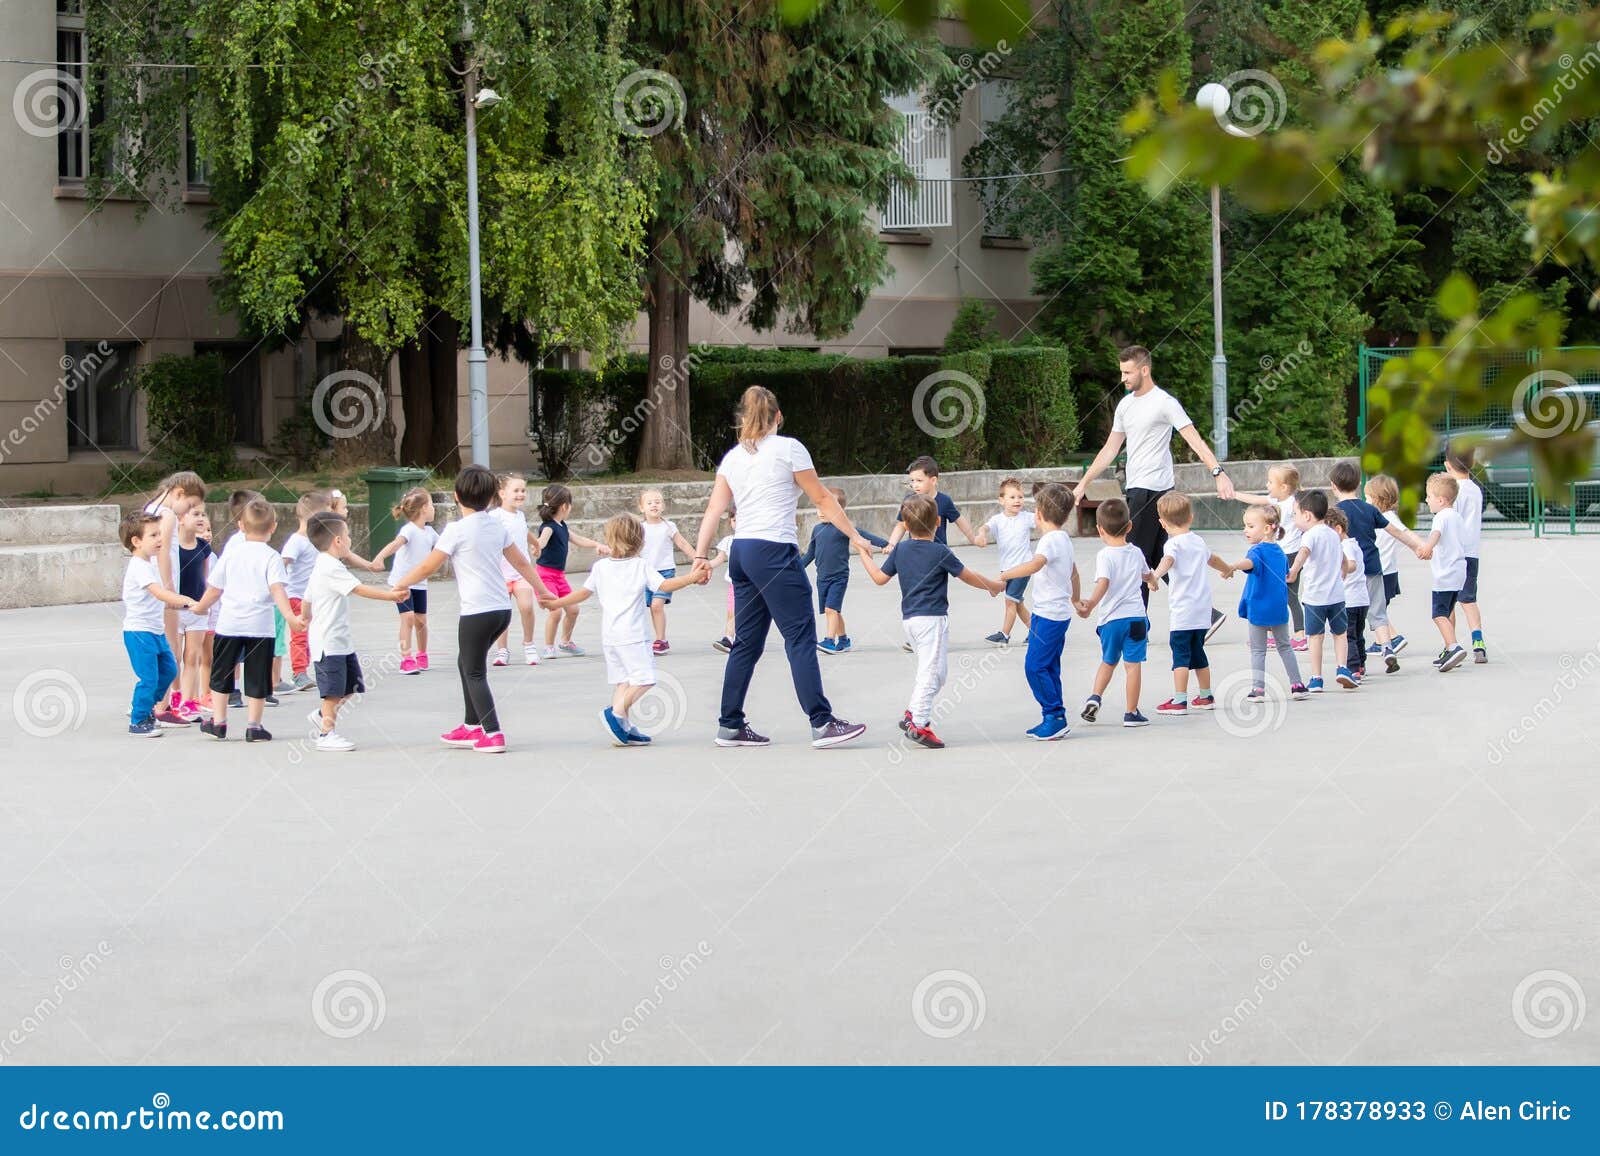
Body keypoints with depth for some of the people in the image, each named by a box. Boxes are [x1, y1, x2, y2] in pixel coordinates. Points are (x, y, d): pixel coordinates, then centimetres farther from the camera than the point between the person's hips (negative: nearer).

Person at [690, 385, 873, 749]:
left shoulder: (733, 457, 14)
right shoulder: (788, 448, -2)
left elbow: (714, 510, 9)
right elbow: (822, 500, 1)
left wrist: (701, 556, 9)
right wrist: (854, 535, 9)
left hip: (741, 552, 7)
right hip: (775, 552, -7)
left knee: (747, 642, 11)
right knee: (801, 638, -7)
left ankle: (730, 726, 13)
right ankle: (822, 723, -10)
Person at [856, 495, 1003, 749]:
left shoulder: (900, 549, 7)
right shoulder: (940, 552, -8)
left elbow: (880, 577, 12)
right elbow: (968, 576, 0)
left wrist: (865, 555, 28)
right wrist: (994, 586, 16)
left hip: (909, 619, 7)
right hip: (932, 618, -7)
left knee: (933, 670, 19)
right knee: (931, 671, -8)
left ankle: (913, 714, 17)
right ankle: (919, 723, -15)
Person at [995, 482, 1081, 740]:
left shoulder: (1050, 540, -17)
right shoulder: (1064, 539, 15)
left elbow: (1035, 565, -37)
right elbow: (1073, 572, 31)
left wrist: (1004, 575, -32)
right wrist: (1076, 599, 46)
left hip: (1049, 615, -10)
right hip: (1060, 612, 10)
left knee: (1035, 666, -9)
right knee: (1049, 667, 13)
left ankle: (1054, 715, -8)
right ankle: (1054, 719, 16)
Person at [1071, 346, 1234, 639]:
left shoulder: (1164, 403, -10)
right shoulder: (1125, 405, 16)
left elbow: (1195, 440, -17)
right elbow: (1110, 449, 24)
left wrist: (1219, 472, -29)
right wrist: (1084, 483, 23)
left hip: (1151, 490, -9)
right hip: (1135, 490, 9)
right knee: (1160, 560, 9)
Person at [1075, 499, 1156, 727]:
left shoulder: (1104, 556, -9)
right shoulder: (1136, 552, 6)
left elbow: (1103, 584, -25)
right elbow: (1148, 576, 26)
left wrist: (1091, 604, -30)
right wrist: (1152, 578, 48)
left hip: (1111, 618, -1)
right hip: (1136, 616, 1)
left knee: (1108, 662, 20)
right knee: (1133, 664, 1)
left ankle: (1095, 697, 7)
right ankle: (1131, 713, 2)